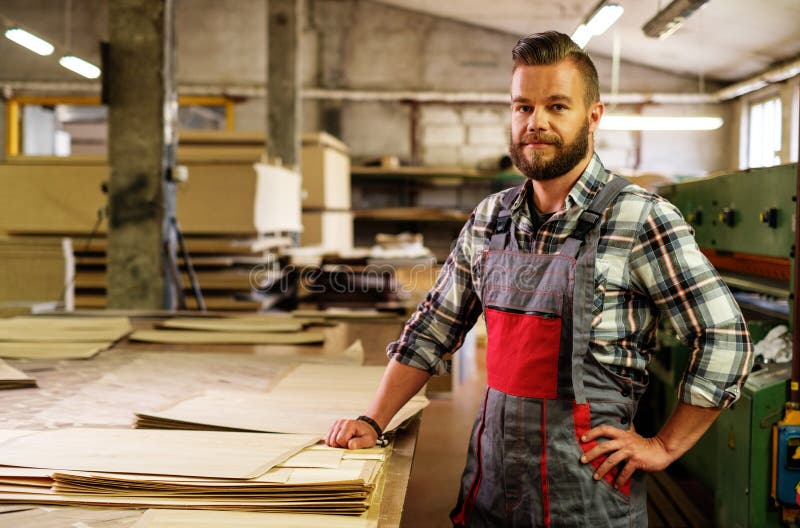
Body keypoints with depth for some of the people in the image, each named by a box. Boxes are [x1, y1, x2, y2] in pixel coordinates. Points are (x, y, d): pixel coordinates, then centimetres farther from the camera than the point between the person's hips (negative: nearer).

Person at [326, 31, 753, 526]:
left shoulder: (641, 220, -13)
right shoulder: (490, 218, 5)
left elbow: (726, 337, -11)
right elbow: (435, 328, 13)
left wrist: (665, 447, -9)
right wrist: (374, 421, 6)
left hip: (586, 487, -5)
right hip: (490, 477, 5)